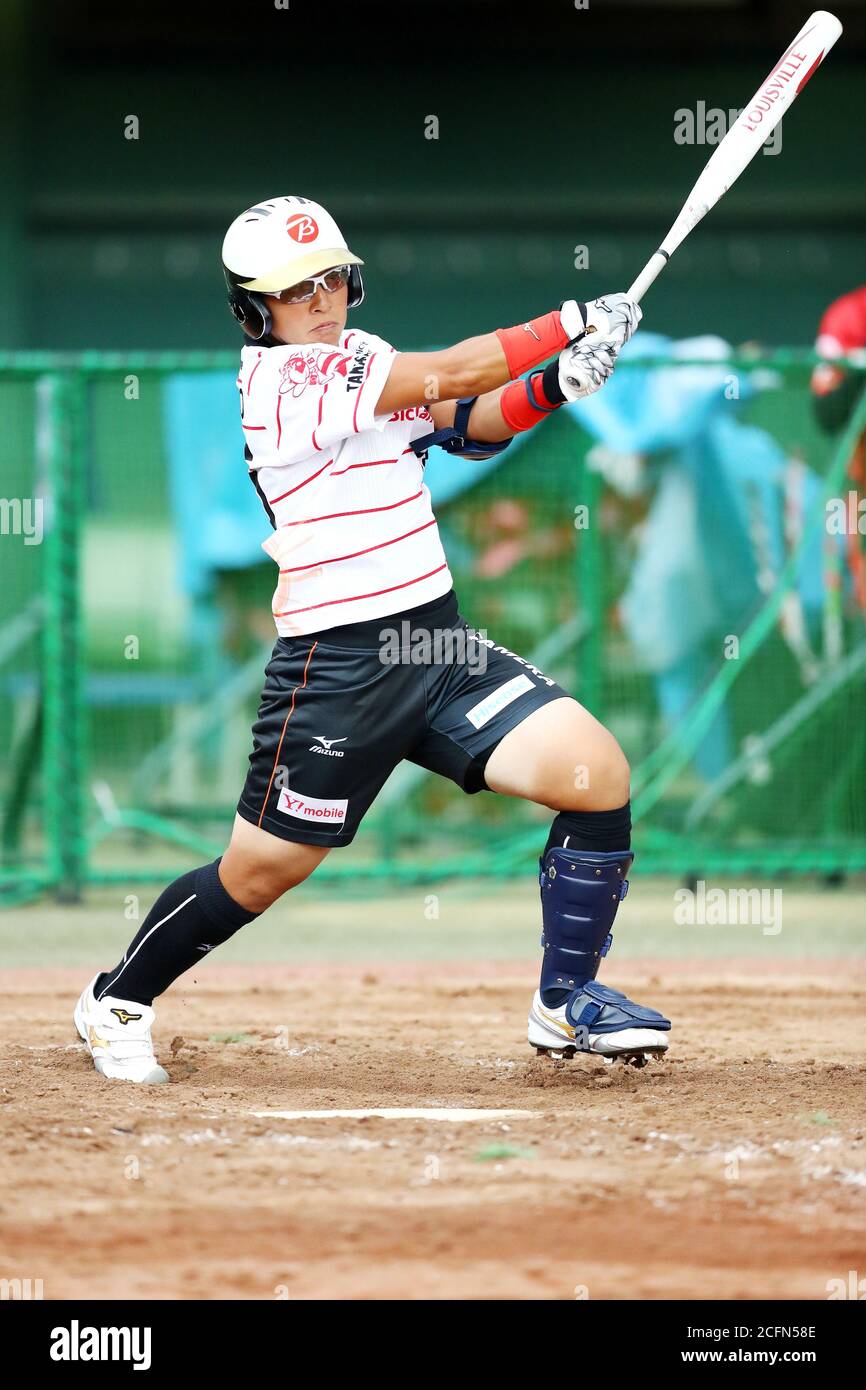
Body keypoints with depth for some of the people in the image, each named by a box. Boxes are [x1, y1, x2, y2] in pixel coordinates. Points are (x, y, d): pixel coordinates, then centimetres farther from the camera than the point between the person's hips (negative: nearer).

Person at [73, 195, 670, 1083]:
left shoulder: (357, 362, 13)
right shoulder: (285, 381, -14)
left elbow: (469, 427, 11)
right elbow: (451, 376, -19)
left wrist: (554, 384, -9)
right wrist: (576, 323, -13)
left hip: (439, 645, 7)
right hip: (337, 669, -7)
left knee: (599, 775, -8)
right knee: (258, 873, 3)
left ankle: (567, 999, 7)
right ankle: (116, 1002, 29)